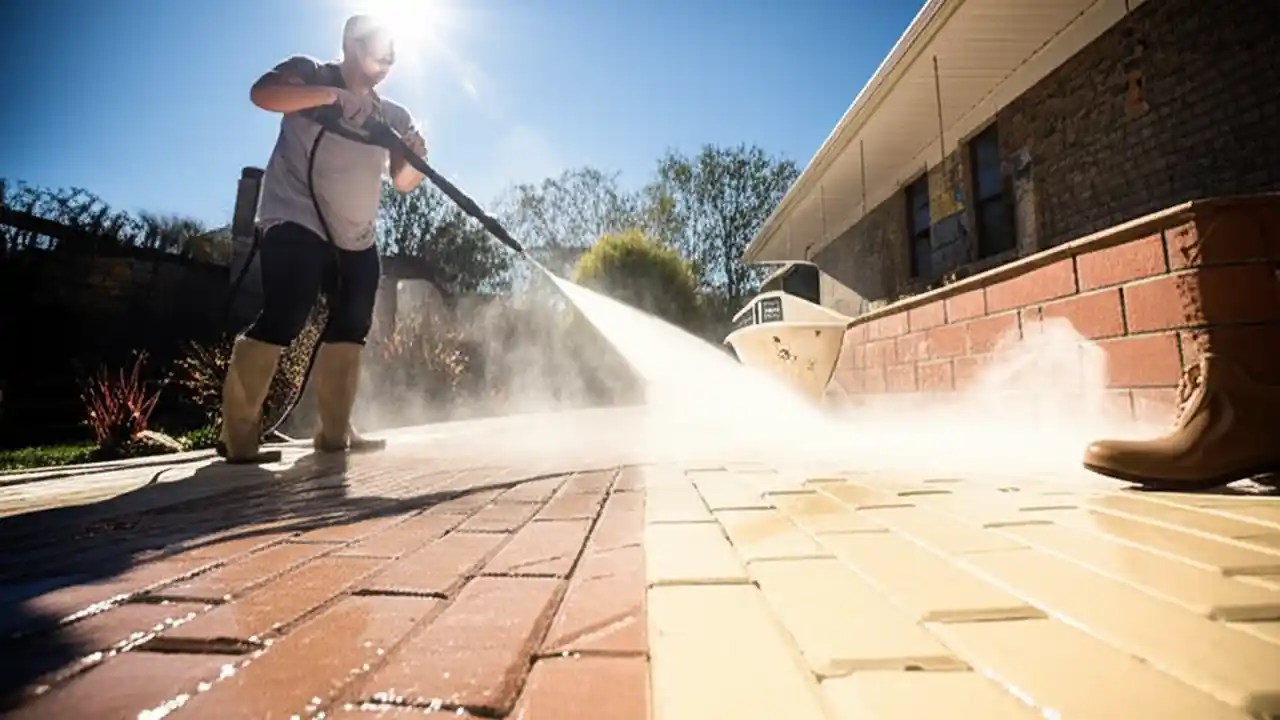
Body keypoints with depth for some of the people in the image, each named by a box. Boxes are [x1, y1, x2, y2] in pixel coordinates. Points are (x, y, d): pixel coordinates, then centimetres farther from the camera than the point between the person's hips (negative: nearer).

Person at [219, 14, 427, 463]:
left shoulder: (391, 116, 15)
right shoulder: (309, 75, 3)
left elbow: (404, 181, 9)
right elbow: (262, 93, -16)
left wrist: (417, 157, -11)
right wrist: (335, 95, -21)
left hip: (356, 240, 7)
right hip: (296, 224, -6)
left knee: (351, 328, 3)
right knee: (282, 320, -17)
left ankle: (334, 432, 11)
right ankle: (238, 436, -9)